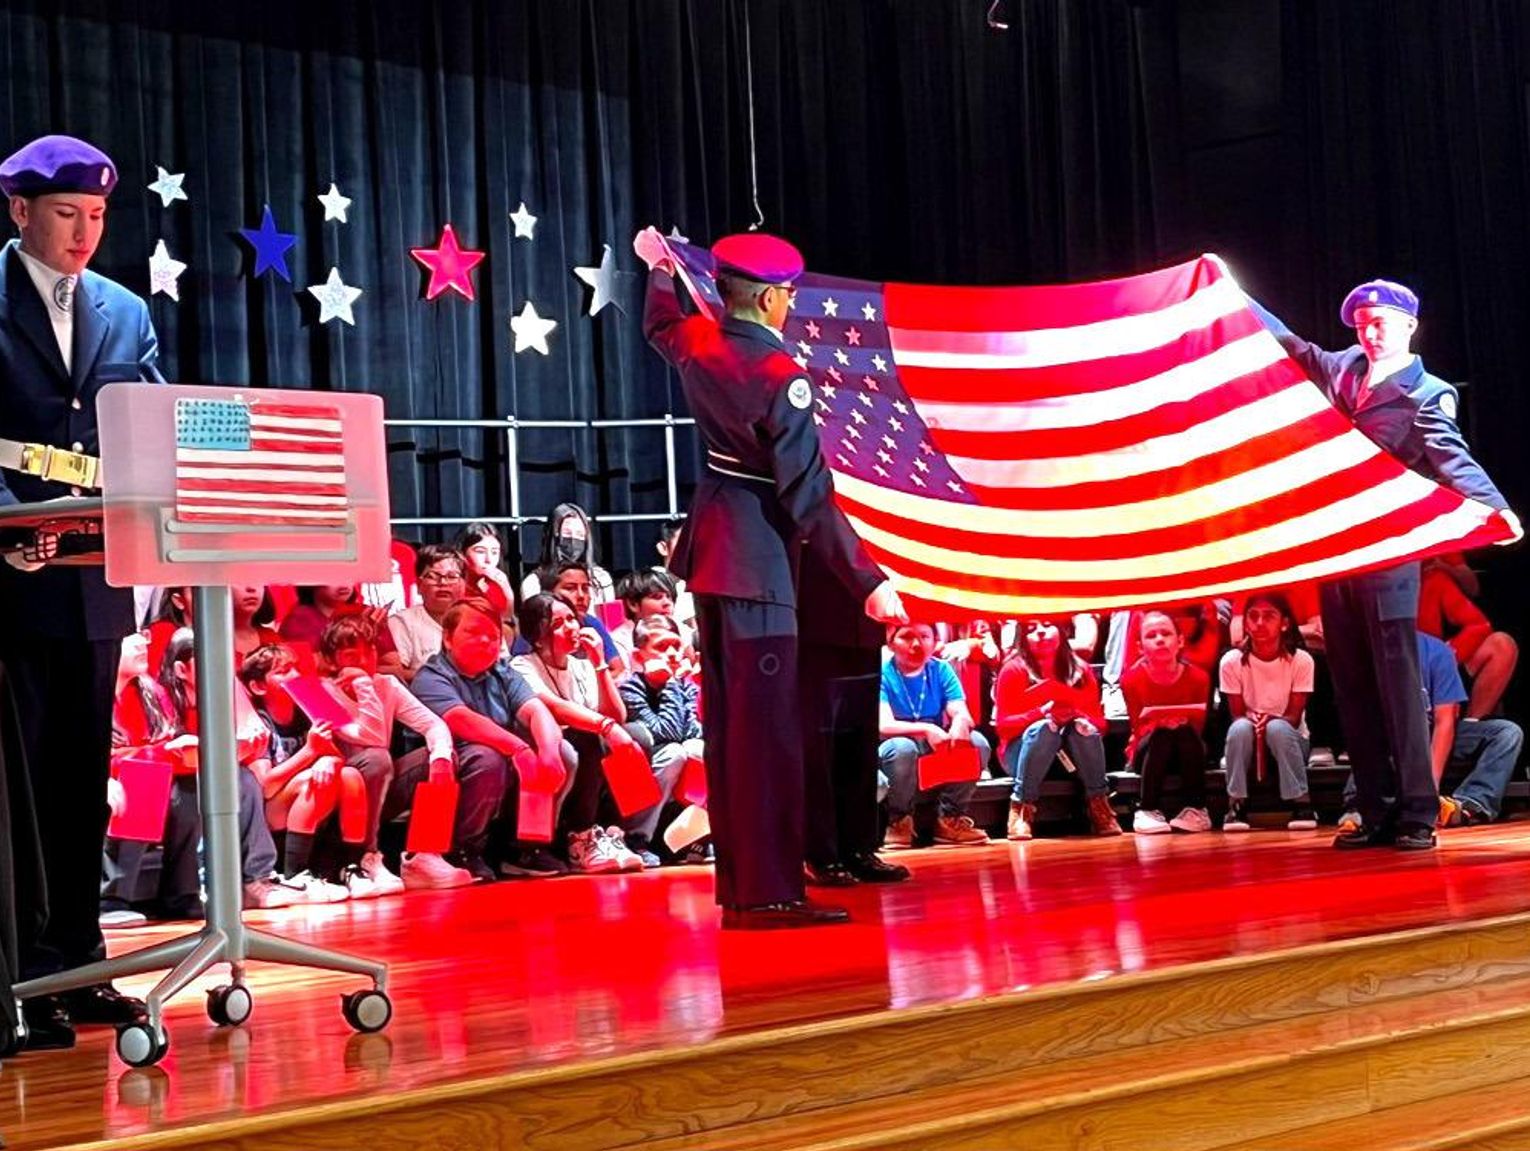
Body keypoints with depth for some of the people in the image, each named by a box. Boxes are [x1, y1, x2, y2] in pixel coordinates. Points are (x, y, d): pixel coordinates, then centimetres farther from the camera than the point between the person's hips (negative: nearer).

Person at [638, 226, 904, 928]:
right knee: (767, 727, -7)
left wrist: (658, 269, 49)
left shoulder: (697, 342, 3)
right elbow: (809, 496, -20)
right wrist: (868, 582, -18)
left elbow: (659, 325, 30)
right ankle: (768, 894, -6)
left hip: (709, 547, 9)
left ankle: (735, 883, 19)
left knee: (726, 721, 13)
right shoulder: (781, 377, -19)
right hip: (756, 557, -9)